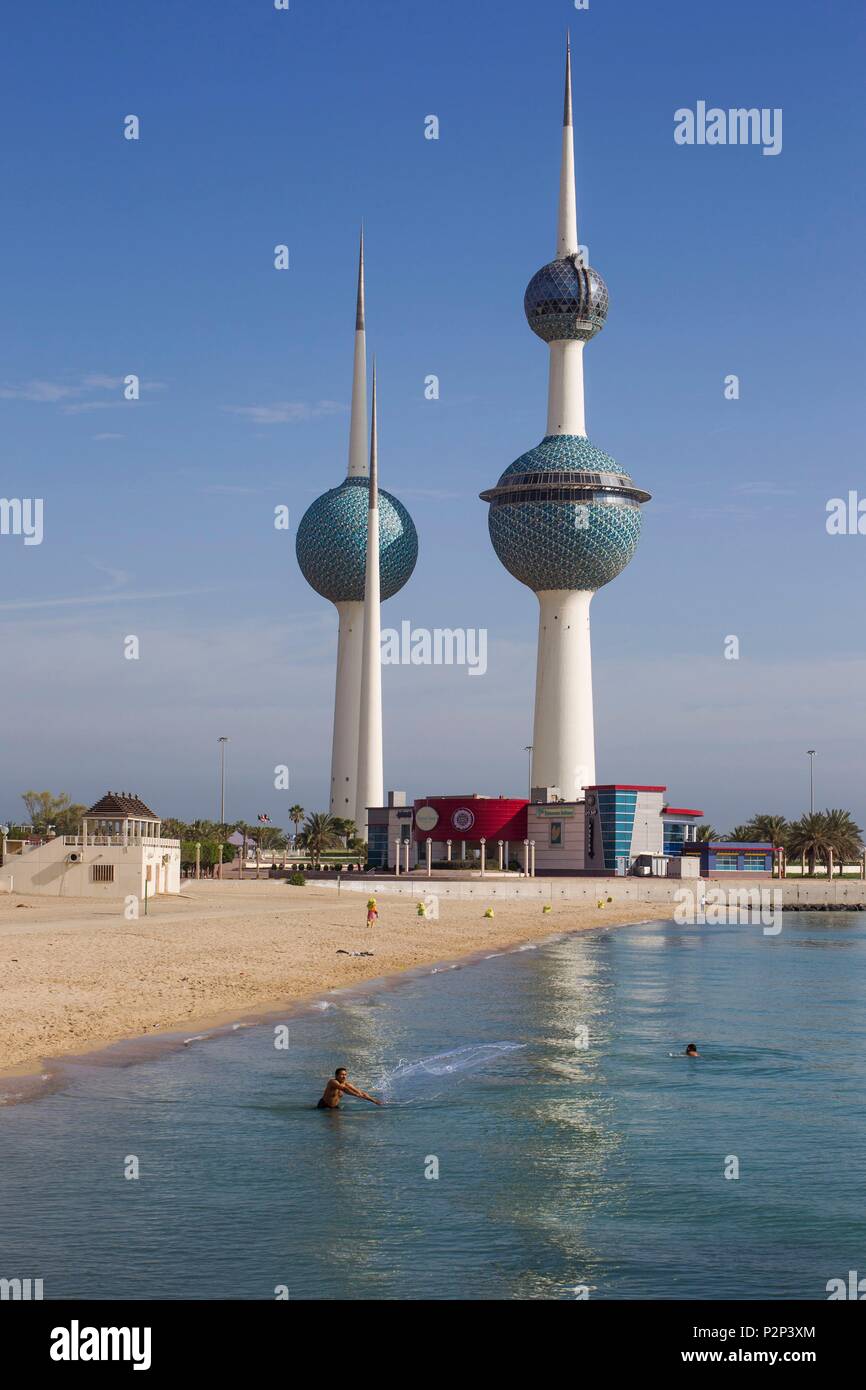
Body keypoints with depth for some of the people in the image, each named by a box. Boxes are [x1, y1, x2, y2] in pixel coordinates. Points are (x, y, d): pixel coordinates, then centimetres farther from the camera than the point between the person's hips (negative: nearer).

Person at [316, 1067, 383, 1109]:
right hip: (324, 1106, -5)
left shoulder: (346, 1084, -6)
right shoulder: (333, 1082, -25)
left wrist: (373, 1100, -11)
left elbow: (360, 1092, -5)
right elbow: (344, 1089, -40)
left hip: (335, 1106, 5)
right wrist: (358, 1095, -45)